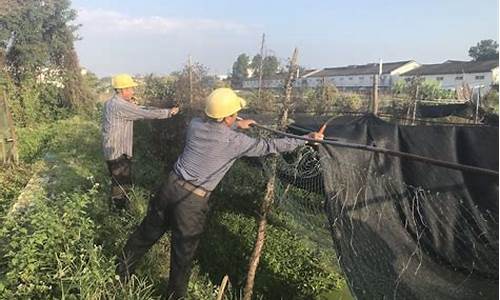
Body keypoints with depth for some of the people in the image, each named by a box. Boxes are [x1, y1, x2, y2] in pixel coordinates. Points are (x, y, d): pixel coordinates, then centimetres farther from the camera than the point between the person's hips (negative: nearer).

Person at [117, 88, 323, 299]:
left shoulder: (195, 125, 1)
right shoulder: (235, 141, -14)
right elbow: (270, 146, -6)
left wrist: (236, 125, 31)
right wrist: (306, 139, 4)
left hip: (171, 186, 6)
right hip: (192, 201, -6)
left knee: (148, 232, 24)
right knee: (183, 252, 12)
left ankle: (123, 269, 46)